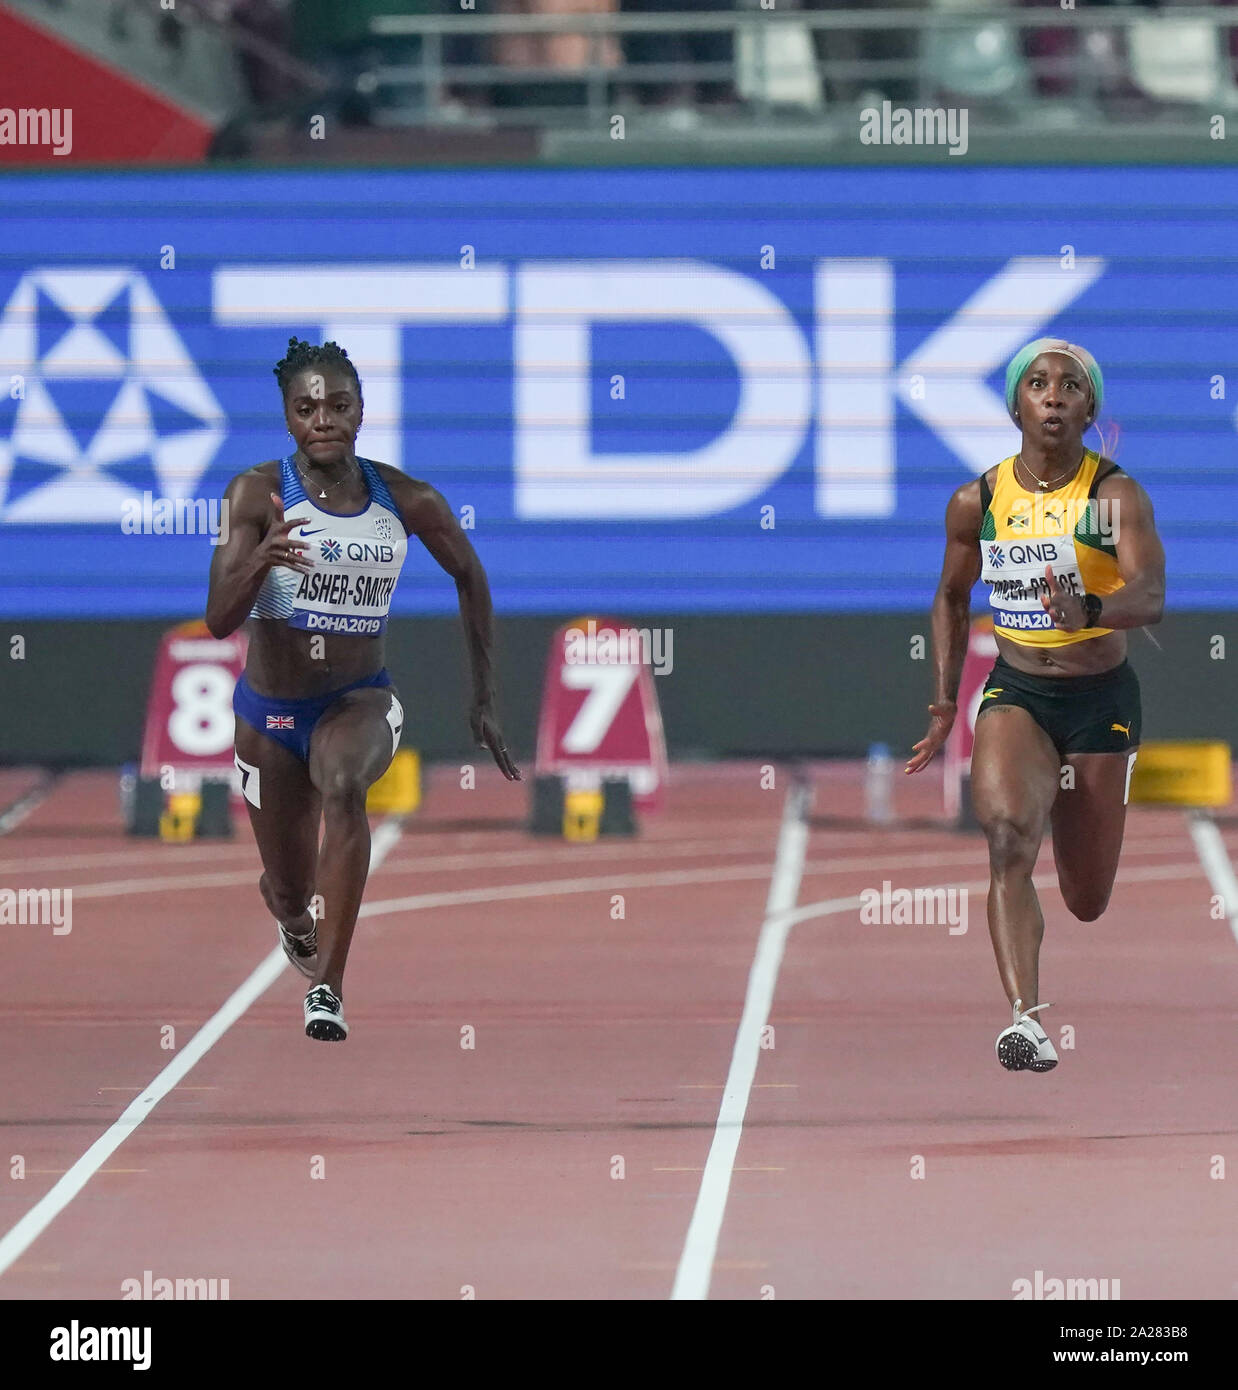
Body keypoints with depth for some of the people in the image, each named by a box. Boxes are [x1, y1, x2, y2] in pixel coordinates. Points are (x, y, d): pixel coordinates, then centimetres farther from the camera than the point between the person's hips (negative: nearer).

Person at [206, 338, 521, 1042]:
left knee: (343, 785, -36)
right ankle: (297, 921, 54)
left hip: (361, 700, 0)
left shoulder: (406, 501, -8)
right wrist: (258, 563, -41)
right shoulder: (258, 494, -13)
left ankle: (330, 985, -39)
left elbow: (470, 576, 11)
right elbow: (219, 620, -20)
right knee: (290, 894, 12)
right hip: (271, 709, 0)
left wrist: (485, 700, 11)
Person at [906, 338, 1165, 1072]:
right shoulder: (978, 502, -3)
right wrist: (945, 704, 9)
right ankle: (1027, 1020, -34)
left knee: (1088, 902, 12)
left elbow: (1152, 597, -27)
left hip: (1101, 699, -1)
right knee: (1009, 839, -28)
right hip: (1016, 693, 1)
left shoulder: (1117, 494, -13)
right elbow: (952, 597, 15)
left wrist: (1091, 611, -48)